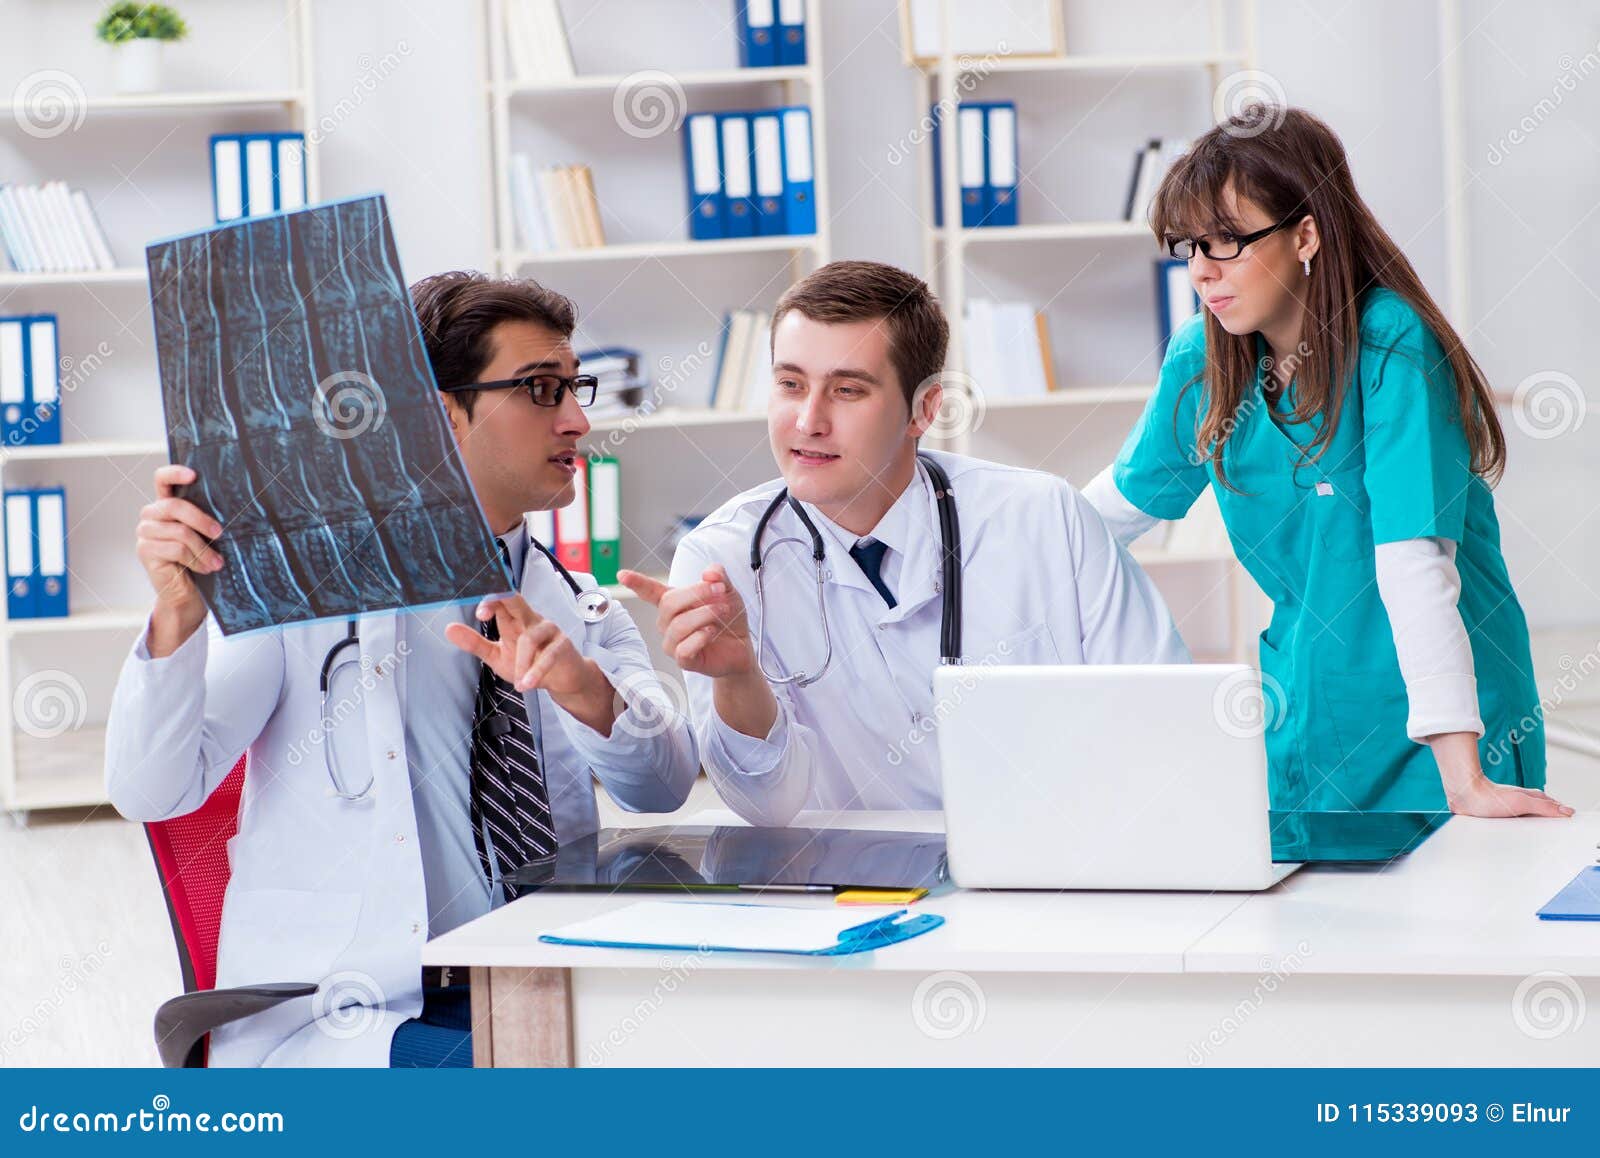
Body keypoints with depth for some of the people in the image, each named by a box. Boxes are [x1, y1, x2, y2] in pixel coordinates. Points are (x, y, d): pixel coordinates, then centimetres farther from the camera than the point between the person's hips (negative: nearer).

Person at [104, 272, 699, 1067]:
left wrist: (585, 689, -26)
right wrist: (178, 614, -25)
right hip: (330, 1023, -5)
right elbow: (150, 792, -8)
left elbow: (664, 784, -5)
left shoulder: (584, 615, 15)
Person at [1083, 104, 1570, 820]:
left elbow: (1415, 559, -28)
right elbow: (1124, 498, 17)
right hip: (1306, 711, 6)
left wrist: (1464, 782, -32)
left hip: (1426, 738, -5)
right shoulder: (1201, 359, -1)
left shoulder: (1391, 346, -19)